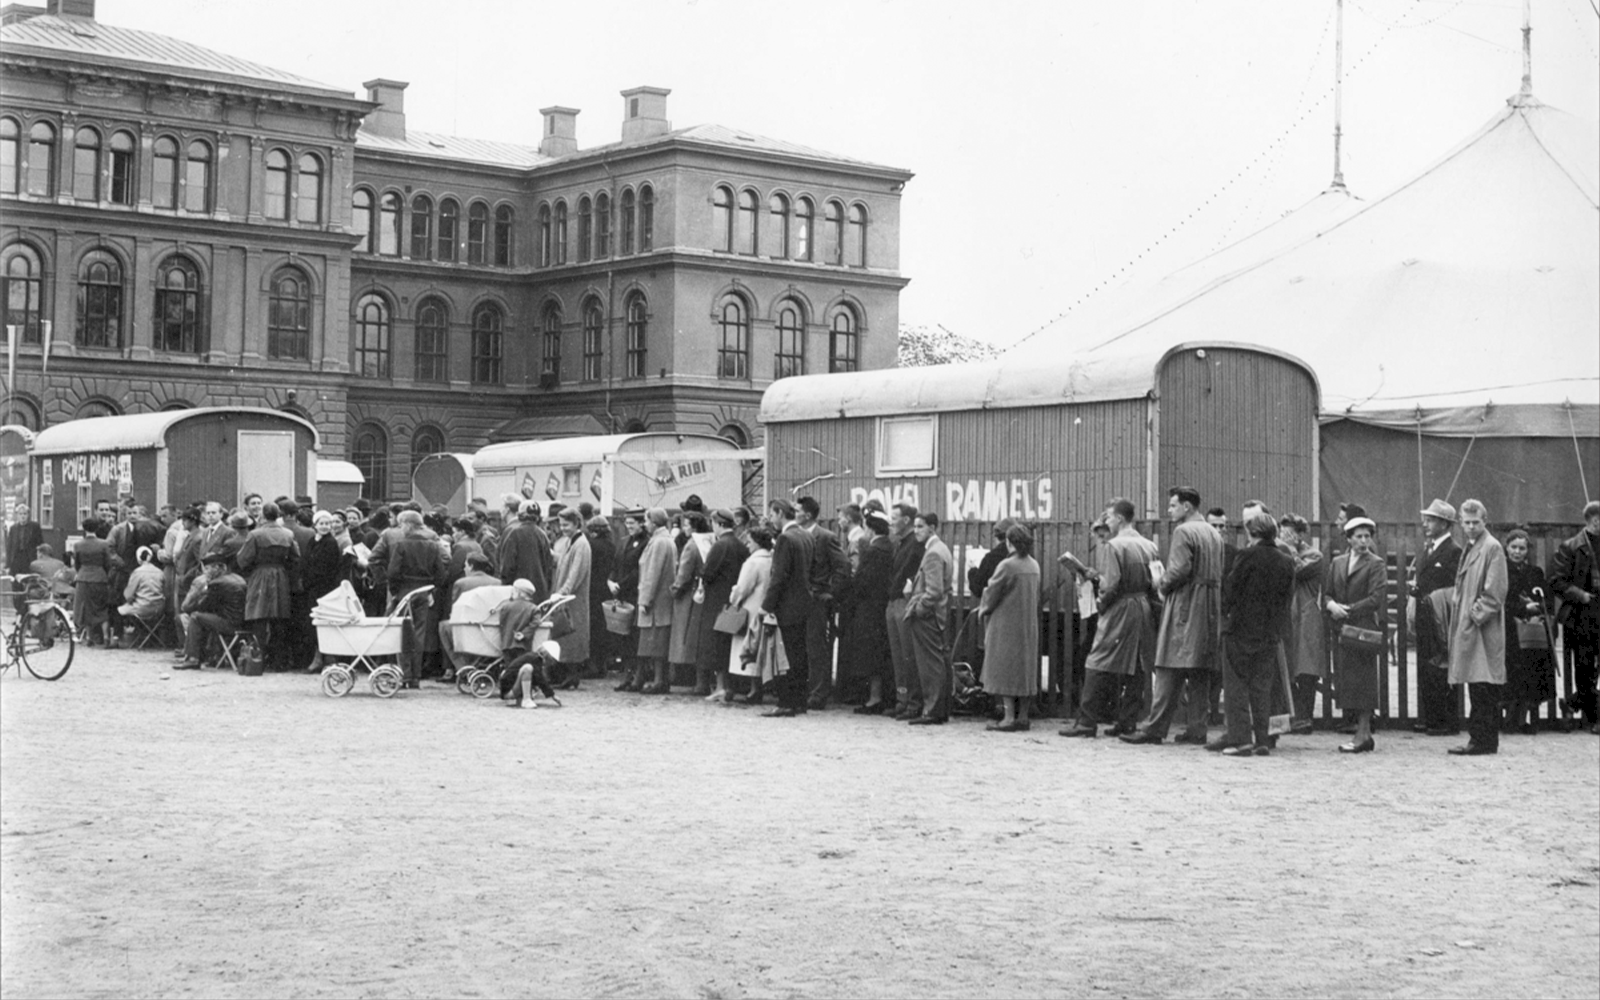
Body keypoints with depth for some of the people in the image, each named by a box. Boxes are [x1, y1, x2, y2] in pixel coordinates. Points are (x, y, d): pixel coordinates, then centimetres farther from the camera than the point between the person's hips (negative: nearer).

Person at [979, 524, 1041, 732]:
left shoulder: (1007, 566, -16)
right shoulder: (1034, 566, 5)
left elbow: (993, 592, -10)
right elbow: (1035, 596, 12)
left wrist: (983, 610, 9)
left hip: (1006, 624, -7)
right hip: (1028, 624, 7)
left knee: (1005, 669, -2)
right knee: (1025, 668, 11)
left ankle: (1009, 717, -7)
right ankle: (1023, 716, 13)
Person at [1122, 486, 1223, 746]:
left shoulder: (1183, 532, -10)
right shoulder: (1214, 533, 16)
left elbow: (1179, 570, -20)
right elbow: (1219, 573, 16)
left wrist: (1161, 586, -3)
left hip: (1184, 607, -8)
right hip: (1210, 607, 8)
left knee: (1170, 670, -8)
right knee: (1200, 673, 8)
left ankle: (1154, 727, -8)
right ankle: (1196, 728, 8)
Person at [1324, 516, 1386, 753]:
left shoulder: (1375, 564, 0)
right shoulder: (1337, 562, 16)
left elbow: (1375, 599, -9)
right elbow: (1326, 593, 15)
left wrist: (1347, 610, -11)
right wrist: (1332, 606, -6)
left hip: (1362, 629, -6)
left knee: (1362, 680, -7)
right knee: (1344, 680, 4)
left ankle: (1363, 735, -5)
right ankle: (1364, 732, 11)